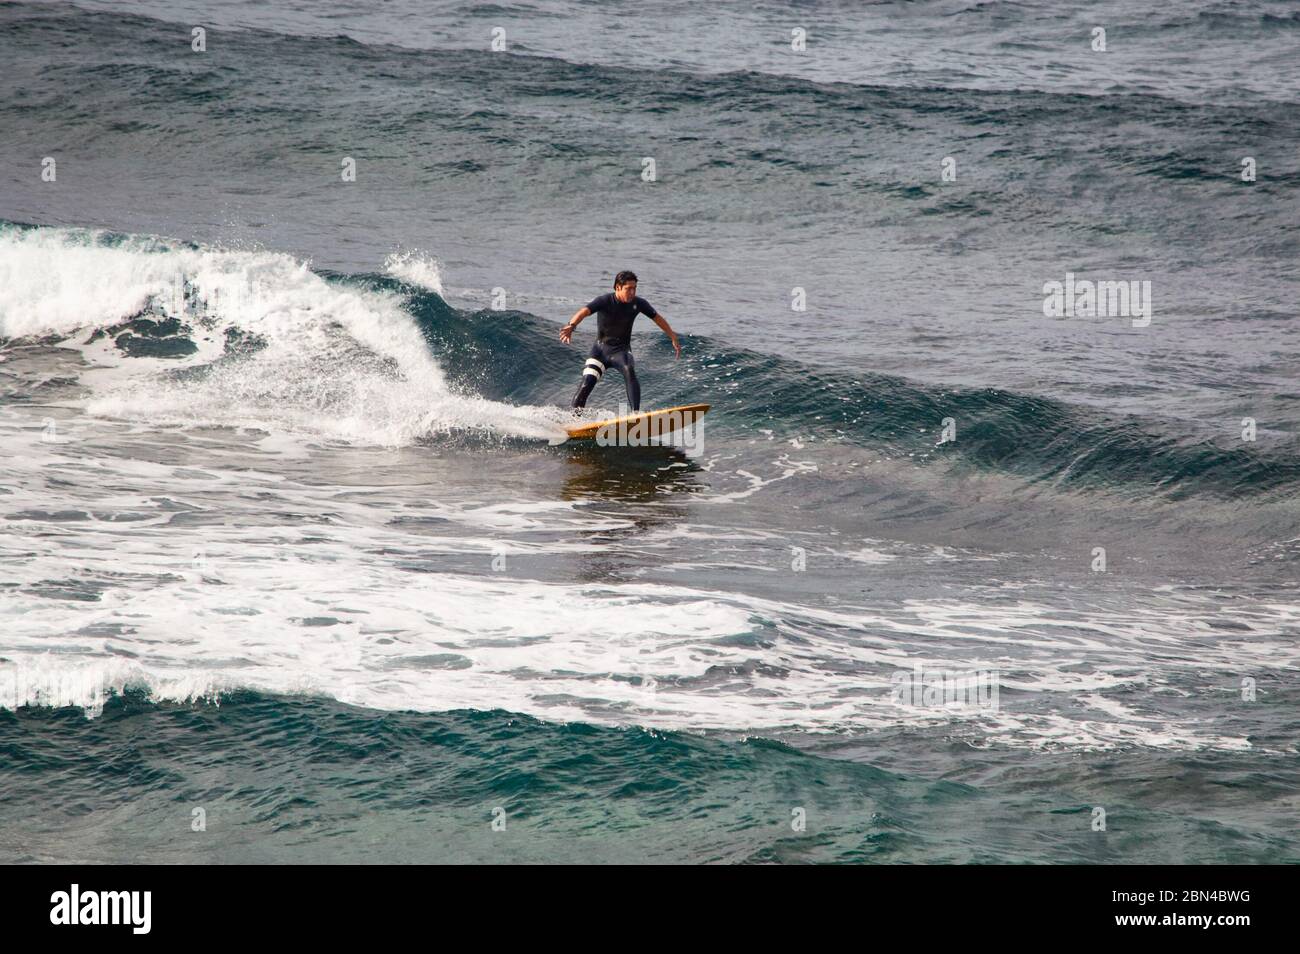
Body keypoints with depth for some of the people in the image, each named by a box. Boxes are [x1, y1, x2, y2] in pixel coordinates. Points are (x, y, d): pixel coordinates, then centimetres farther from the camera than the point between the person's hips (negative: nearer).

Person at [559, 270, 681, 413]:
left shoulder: (638, 303, -8)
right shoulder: (604, 301, -18)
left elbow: (658, 319, 7)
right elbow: (584, 312, -33)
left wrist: (673, 338, 10)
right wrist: (571, 326, -53)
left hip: (621, 350, 1)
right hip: (600, 349, -1)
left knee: (629, 372, -30)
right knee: (586, 384, -12)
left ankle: (636, 412, -37)